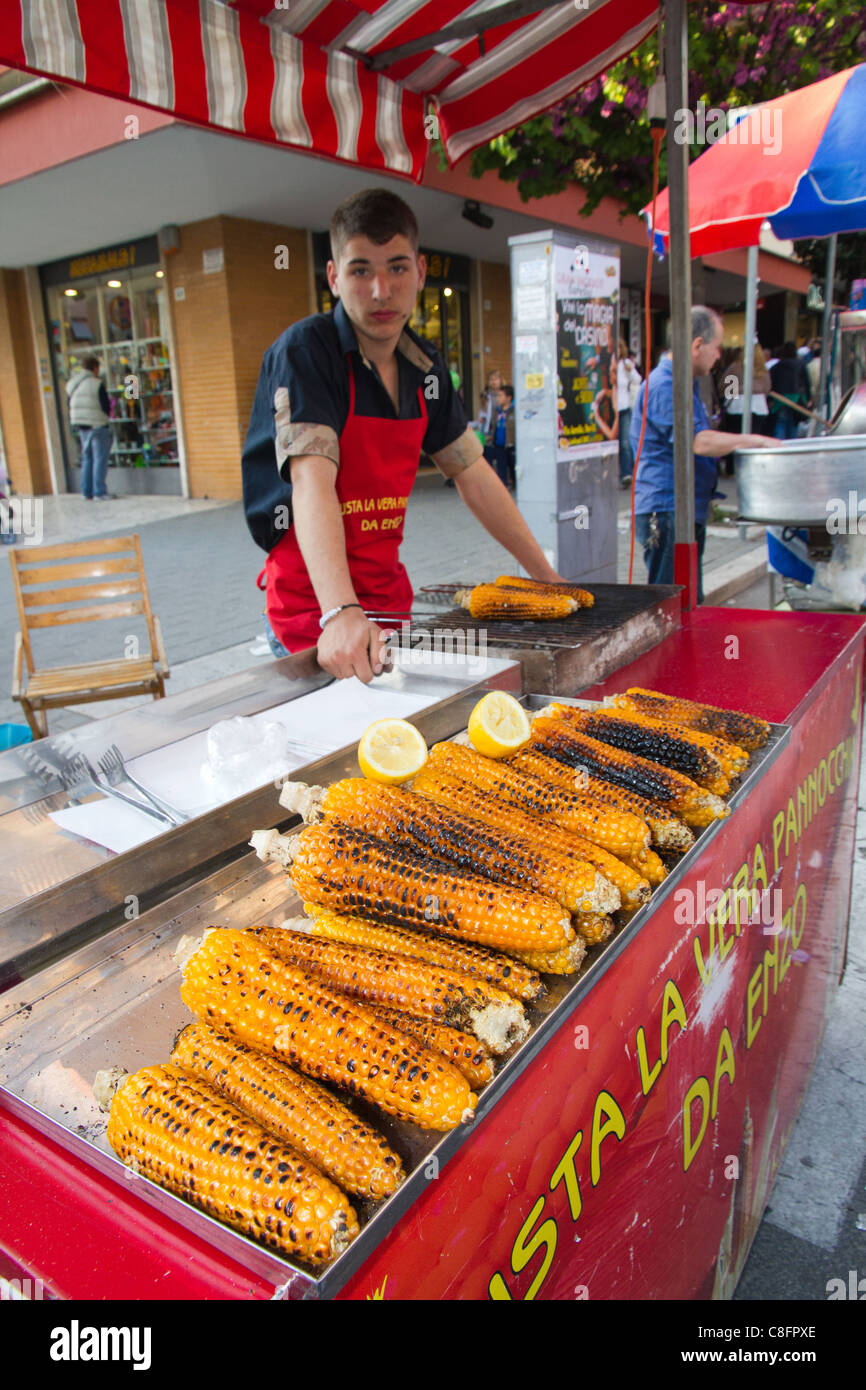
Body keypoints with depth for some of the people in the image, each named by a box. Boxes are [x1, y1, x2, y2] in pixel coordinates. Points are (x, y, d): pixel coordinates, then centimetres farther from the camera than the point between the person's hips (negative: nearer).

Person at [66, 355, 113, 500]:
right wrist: (108, 413, 8)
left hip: (80, 425, 7)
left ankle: (87, 491, 16)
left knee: (87, 458, 15)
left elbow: (69, 404, 13)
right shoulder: (97, 384, -13)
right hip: (97, 424, -7)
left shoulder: (71, 384, 9)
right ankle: (99, 492, -6)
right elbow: (106, 407, -13)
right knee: (100, 458, -3)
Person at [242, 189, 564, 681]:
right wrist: (341, 613, -43)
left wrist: (547, 576, 11)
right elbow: (312, 484, -29)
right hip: (313, 605, -6)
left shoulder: (425, 367, 5)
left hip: (391, 594, 6)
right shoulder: (304, 350, -15)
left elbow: (474, 474, 12)